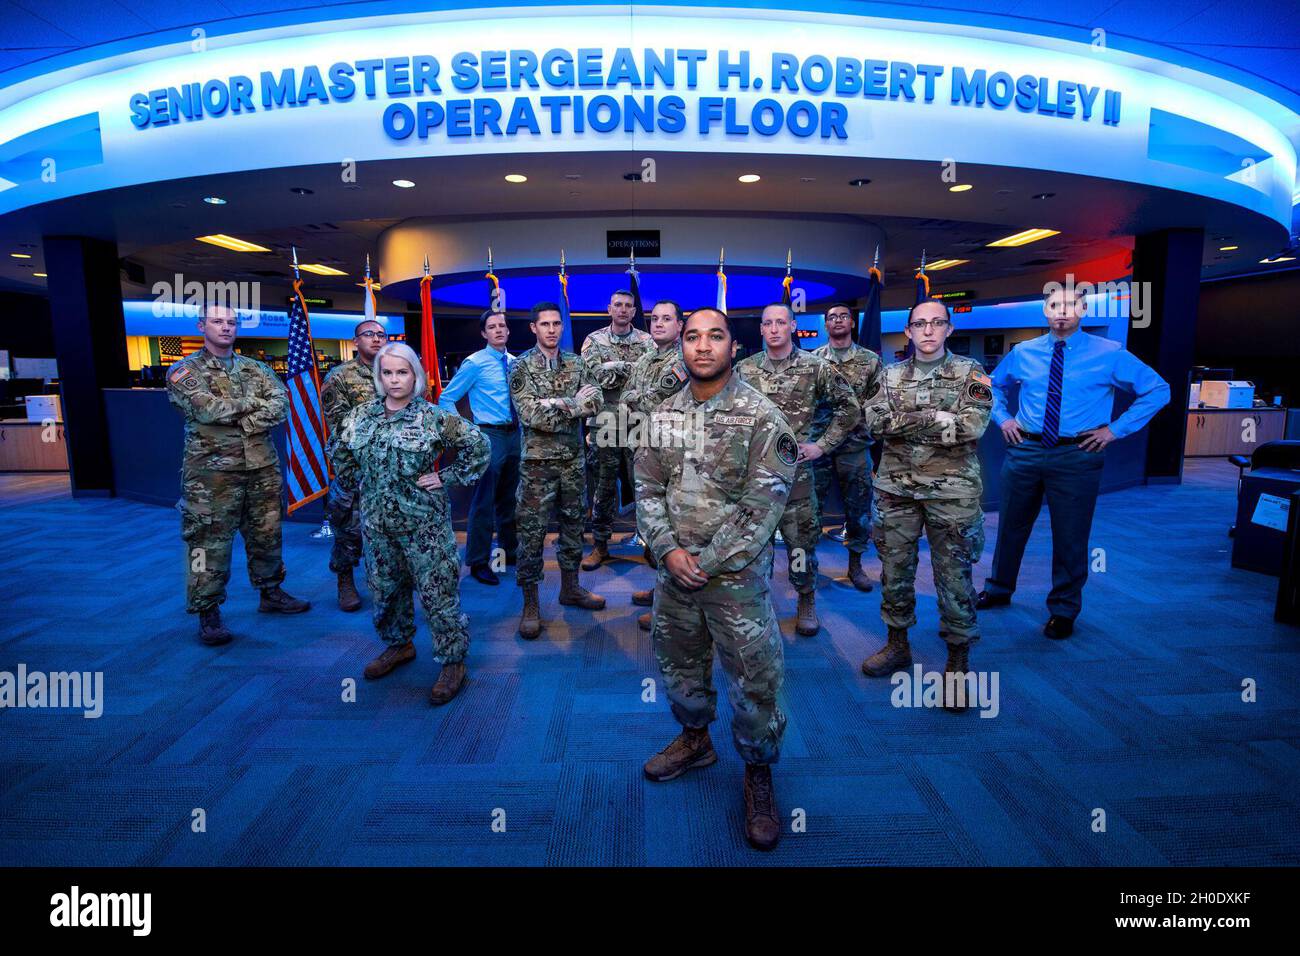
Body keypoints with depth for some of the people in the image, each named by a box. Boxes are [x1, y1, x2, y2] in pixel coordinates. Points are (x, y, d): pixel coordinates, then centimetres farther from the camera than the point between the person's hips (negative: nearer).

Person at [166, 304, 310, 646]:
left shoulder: (255, 369, 12)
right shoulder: (184, 371, 0)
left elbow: (281, 405, -2)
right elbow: (207, 409, -17)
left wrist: (243, 421, -15)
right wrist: (252, 402, -6)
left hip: (262, 468, 4)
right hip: (212, 472, -4)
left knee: (266, 535, 13)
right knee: (210, 543, 0)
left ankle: (271, 592, 29)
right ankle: (208, 612, 11)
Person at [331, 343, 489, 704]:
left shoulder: (433, 417, -8)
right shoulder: (361, 415, 5)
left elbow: (479, 446, -7)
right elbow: (339, 452, 21)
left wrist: (447, 477, -8)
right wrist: (360, 482, 11)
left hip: (424, 523, -5)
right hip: (377, 522, 5)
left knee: (438, 592, -2)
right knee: (385, 588, 19)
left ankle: (453, 661, 12)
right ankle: (398, 645, 41)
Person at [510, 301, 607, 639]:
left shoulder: (576, 363, 7)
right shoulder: (521, 366, -5)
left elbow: (595, 401, -6)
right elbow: (530, 415, -17)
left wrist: (556, 403, -17)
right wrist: (572, 405, -13)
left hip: (573, 458, 5)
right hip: (538, 460, -4)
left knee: (573, 523, 14)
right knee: (532, 531, 0)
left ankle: (570, 588, 30)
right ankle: (530, 604, 11)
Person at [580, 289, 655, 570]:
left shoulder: (646, 341, 7)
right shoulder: (594, 340, 5)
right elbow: (592, 375, -12)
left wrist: (613, 369, -17)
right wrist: (631, 367, -14)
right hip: (604, 424, 0)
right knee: (604, 486, 7)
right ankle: (600, 544, 18)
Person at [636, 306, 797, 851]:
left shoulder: (762, 417, -11)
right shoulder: (662, 415, 4)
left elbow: (763, 506, -14)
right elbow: (646, 489, 3)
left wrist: (708, 563, -15)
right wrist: (669, 549, -12)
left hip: (737, 576, -4)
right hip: (674, 572, 5)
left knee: (754, 681, 4)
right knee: (679, 664, 21)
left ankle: (758, 774, 28)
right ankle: (694, 739, 46)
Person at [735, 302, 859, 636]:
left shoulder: (816, 367, -2)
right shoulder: (744, 368, 4)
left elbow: (850, 407, 3)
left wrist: (823, 445, -1)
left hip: (794, 467, -2)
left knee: (802, 538, 5)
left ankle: (807, 601, 25)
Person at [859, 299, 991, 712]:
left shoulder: (969, 372, 1)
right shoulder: (891, 375, 8)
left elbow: (974, 424, -13)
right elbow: (874, 420, -7)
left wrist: (912, 419, -12)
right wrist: (938, 420, -15)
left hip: (951, 491, -3)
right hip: (896, 488, 3)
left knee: (954, 576, 3)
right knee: (895, 569, 11)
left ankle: (958, 661, 17)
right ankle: (897, 644, 29)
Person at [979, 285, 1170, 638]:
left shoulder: (1109, 354, -3)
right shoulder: (1022, 353, 4)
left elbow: (1158, 390, 2)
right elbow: (993, 385, 22)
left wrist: (1115, 429, -4)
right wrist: (1003, 418, 8)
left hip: (1077, 456, -2)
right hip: (1024, 451, 3)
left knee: (1070, 538, 6)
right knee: (1011, 526, 14)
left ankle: (1063, 611, 24)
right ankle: (999, 590, 34)